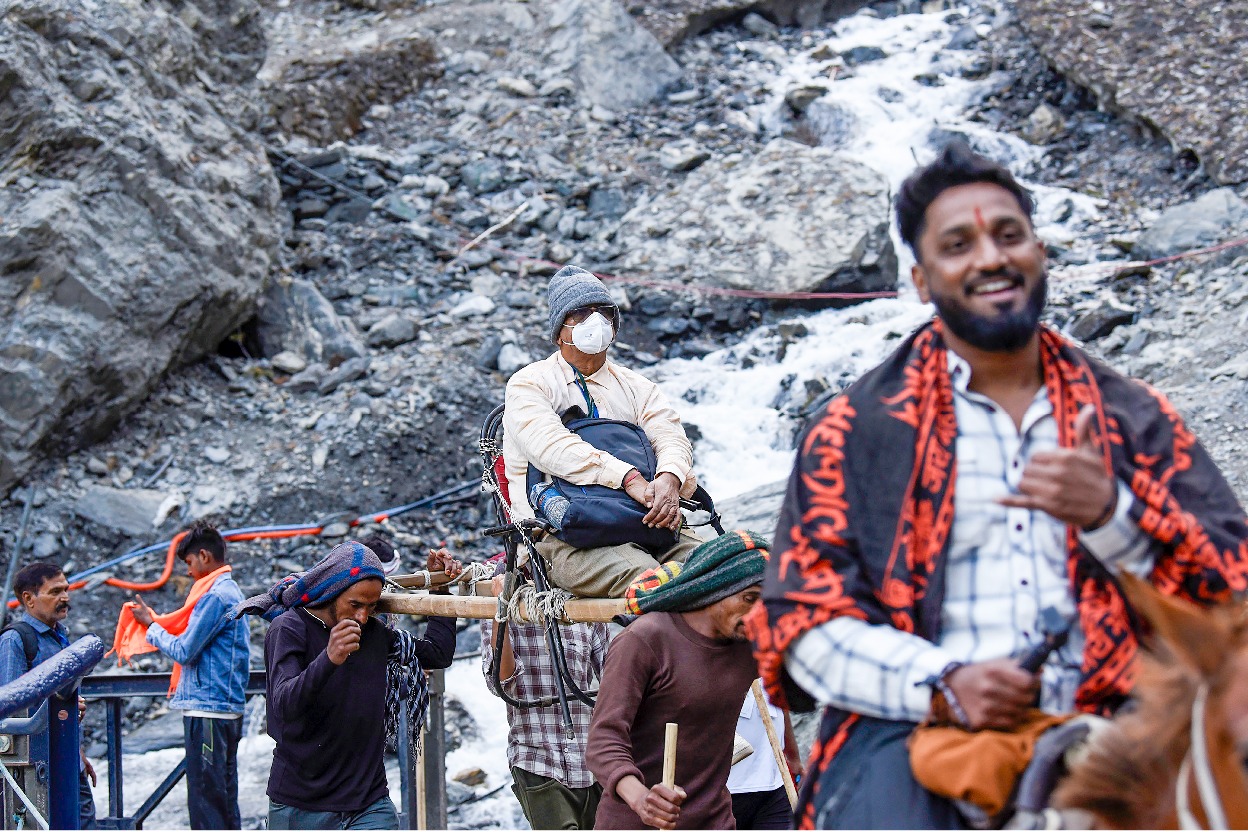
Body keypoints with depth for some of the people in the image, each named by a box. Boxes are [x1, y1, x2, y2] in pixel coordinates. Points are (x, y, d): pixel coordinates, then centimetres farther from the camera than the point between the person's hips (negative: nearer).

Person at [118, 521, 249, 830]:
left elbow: (184, 651, -13)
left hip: (207, 710, -10)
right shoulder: (232, 591, 16)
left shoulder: (215, 596, -14)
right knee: (225, 801, 13)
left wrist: (150, 625, 0)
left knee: (205, 803, -7)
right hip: (227, 709, 10)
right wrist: (155, 621, 14)